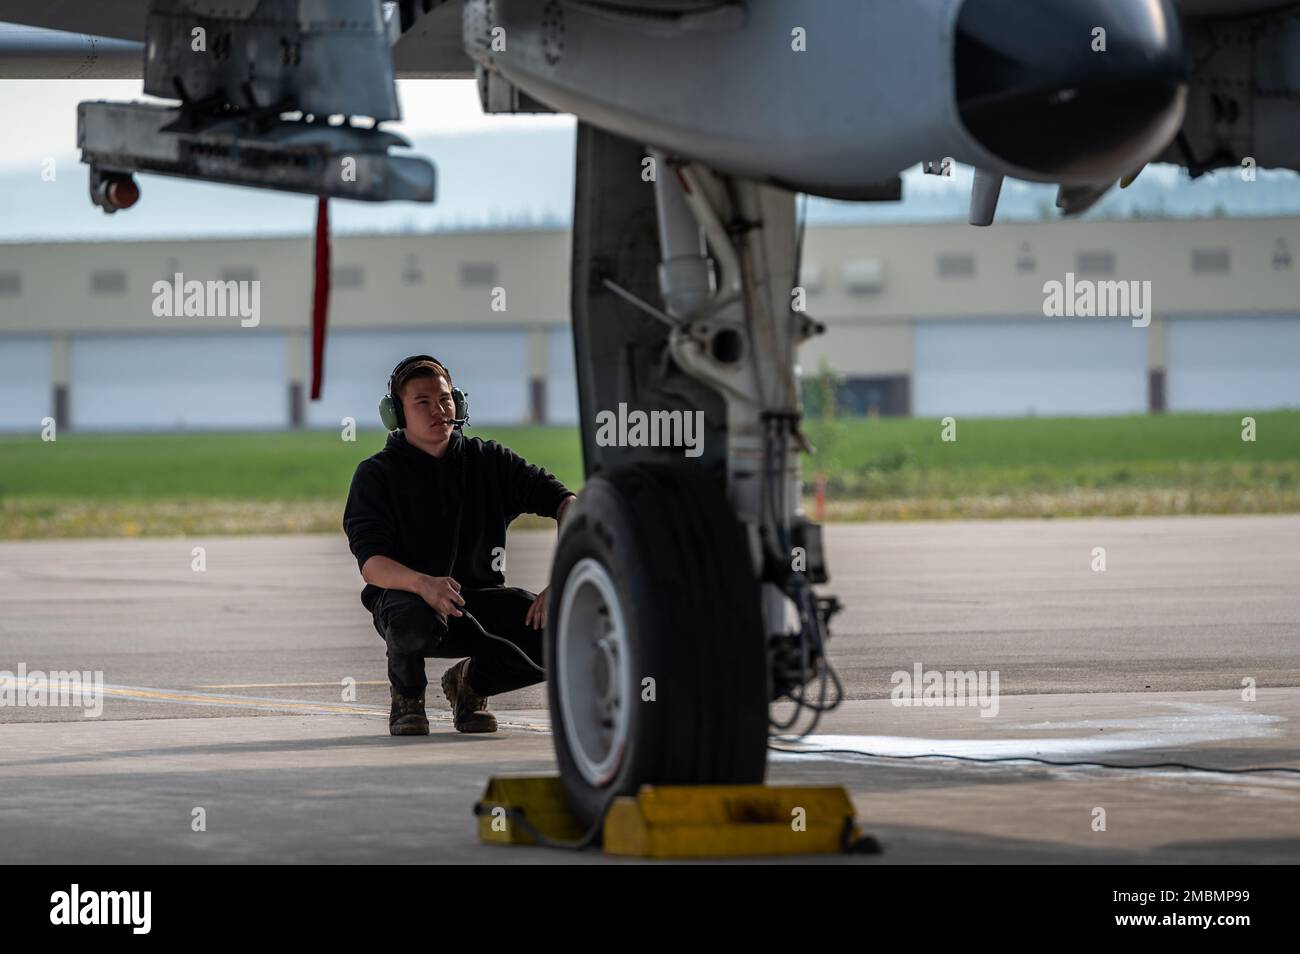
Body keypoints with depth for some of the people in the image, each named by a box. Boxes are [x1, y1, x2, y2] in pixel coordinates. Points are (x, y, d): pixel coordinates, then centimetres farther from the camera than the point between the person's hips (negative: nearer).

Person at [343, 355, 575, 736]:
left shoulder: (489, 461, 6)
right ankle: (406, 696, -3)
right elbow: (371, 564, -15)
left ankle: (472, 682, 9)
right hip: (406, 594, -3)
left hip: (480, 595, 4)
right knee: (416, 622, -42)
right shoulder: (376, 474, -2)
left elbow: (563, 502, -4)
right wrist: (422, 583, -38)